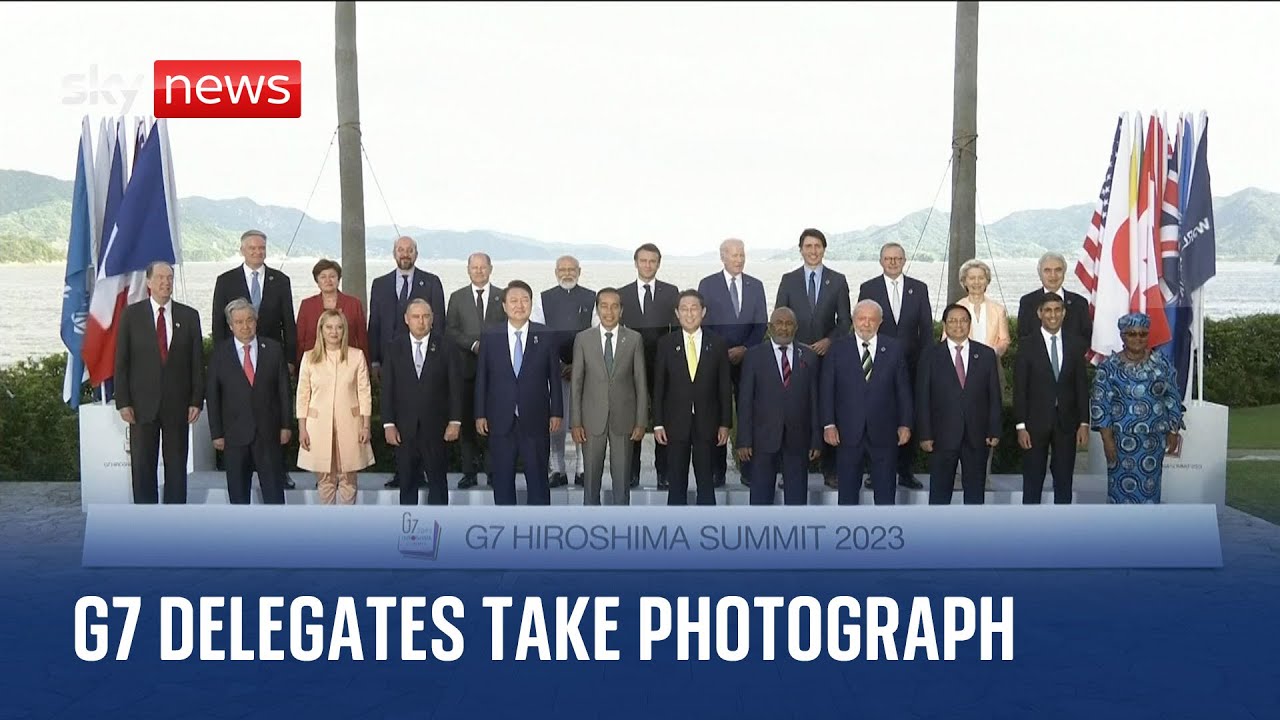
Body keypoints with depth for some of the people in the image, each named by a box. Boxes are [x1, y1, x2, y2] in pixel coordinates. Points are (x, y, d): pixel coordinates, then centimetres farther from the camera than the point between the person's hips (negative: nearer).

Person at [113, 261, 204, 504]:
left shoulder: (189, 316, 4)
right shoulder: (132, 314, 2)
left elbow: (197, 362, 5)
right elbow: (121, 362, 1)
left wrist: (197, 401, -1)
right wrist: (123, 402, -5)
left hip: (178, 405, 1)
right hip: (143, 404, -1)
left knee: (177, 466, 6)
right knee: (142, 466, 4)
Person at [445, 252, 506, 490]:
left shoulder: (502, 297, 9)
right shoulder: (457, 298, 10)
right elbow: (450, 330, 4)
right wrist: (473, 345, -10)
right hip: (467, 367, 1)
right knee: (467, 420, 0)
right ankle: (469, 472, 6)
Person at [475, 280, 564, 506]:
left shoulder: (545, 336, 1)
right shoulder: (490, 337, 3)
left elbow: (554, 377, 3)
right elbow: (481, 378, 5)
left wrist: (556, 412, 0)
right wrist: (480, 414, 1)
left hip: (535, 420, -1)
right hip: (500, 421, 1)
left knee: (537, 477, 4)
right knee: (502, 479, 8)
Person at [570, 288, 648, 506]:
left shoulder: (634, 339, 1)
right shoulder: (583, 339, 1)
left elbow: (641, 382, 2)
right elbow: (576, 382, 2)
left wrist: (641, 422, -1)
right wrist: (576, 422, -3)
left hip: (623, 419, 0)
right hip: (592, 420, 0)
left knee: (622, 478, 7)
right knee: (591, 478, 7)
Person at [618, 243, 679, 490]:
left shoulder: (671, 292, 7)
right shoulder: (622, 294, 8)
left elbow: (677, 329, 5)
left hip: (663, 365, 0)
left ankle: (663, 473, 7)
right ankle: (632, 472, 10)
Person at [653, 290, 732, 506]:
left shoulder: (718, 344, 2)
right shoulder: (666, 344, 2)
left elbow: (725, 387, 3)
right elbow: (658, 386, 2)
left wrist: (725, 423, 0)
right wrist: (658, 423, -2)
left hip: (706, 423, 0)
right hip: (676, 423, 0)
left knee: (706, 481, 6)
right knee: (676, 483, 6)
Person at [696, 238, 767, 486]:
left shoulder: (755, 286, 11)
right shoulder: (707, 285, 3)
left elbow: (761, 324, 7)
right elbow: (704, 323, 0)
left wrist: (745, 349, -6)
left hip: (747, 357, 2)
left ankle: (749, 470, 5)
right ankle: (717, 471, 6)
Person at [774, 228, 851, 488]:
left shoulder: (838, 280, 7)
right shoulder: (788, 280, 7)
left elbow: (844, 320, 6)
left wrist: (829, 340, -10)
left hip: (828, 354, 0)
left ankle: (830, 469, 7)